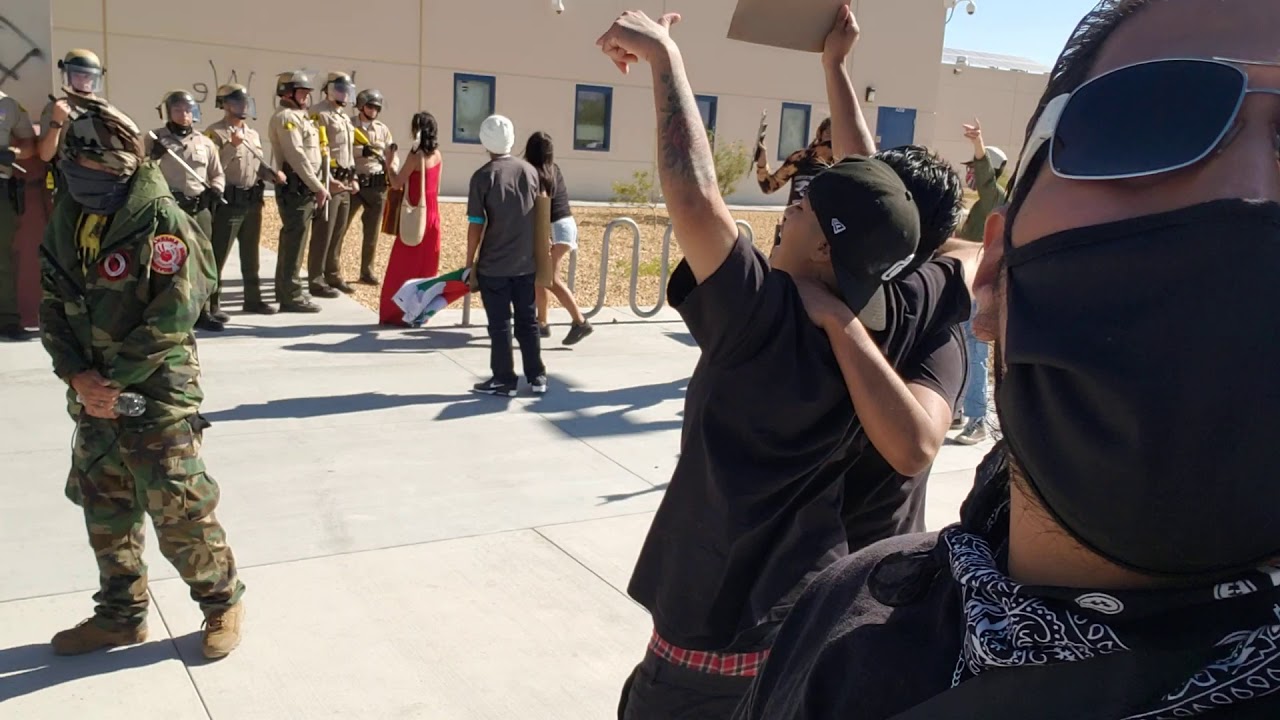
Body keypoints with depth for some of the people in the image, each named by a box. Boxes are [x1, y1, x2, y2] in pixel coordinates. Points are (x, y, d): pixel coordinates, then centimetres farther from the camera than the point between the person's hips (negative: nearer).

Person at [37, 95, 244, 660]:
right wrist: (78, 376, -8)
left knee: (180, 511, -1)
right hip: (94, 395, 7)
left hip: (156, 392, -7)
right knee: (104, 511, 16)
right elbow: (52, 306, 7)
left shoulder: (160, 219, -14)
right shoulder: (67, 219, 6)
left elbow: (174, 313, -19)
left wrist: (112, 379, -16)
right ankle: (121, 614, 32)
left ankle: (222, 599, 20)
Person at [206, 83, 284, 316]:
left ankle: (253, 298, 24)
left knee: (250, 254, 15)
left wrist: (273, 174, 2)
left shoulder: (253, 135, 16)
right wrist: (233, 145, -23)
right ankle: (212, 302, 4)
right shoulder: (215, 133, -8)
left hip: (253, 202, 7)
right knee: (218, 255, -2)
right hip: (228, 203, -7)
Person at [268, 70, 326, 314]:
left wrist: (318, 184, 14)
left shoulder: (298, 116, 19)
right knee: (294, 241, -7)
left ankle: (284, 291, 25)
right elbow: (297, 156, -20)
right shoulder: (286, 117, -12)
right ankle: (291, 296, -3)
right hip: (295, 189, -10)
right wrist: (318, 187, -21)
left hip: (304, 189, 10)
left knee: (292, 240, 16)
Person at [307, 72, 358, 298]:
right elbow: (318, 150, -17)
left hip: (344, 182, 9)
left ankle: (333, 276, 21)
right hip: (329, 182, -9)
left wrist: (352, 178, 17)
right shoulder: (319, 114, -9)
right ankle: (316, 282, -3)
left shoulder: (344, 116, 21)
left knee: (338, 233, 13)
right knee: (323, 234, -7)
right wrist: (328, 180, -22)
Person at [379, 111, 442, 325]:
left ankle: (399, 312, 4)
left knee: (405, 265, 1)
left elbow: (397, 183, -13)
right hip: (432, 214, 7)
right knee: (427, 265, 12)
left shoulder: (416, 155, -16)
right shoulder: (437, 155, 6)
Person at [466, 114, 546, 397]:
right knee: (528, 321, 13)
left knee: (500, 324, 4)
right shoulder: (530, 171, 5)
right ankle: (537, 377, 17)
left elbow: (476, 224, -10)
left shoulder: (483, 176, -8)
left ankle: (504, 379, 9)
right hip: (527, 262, 4)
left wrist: (470, 261, -1)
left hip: (494, 264, -4)